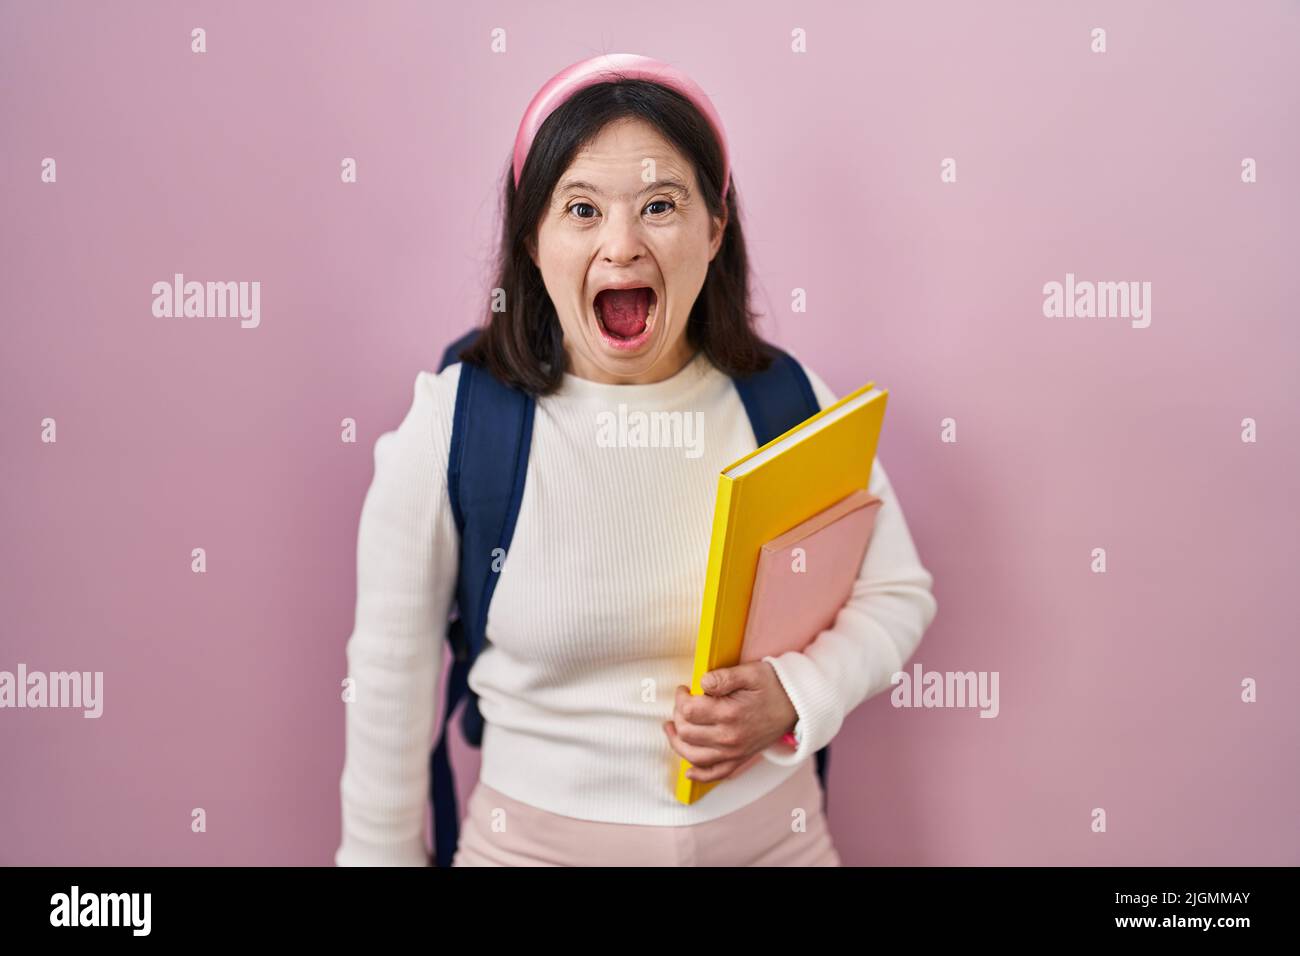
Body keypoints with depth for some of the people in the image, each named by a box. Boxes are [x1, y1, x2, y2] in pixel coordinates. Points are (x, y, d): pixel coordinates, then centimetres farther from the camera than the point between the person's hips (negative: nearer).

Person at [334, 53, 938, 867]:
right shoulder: (451, 425, -16)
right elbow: (392, 675, -7)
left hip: (773, 829, 2)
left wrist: (796, 696, -18)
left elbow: (898, 595, 0)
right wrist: (381, 852, 1)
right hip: (538, 836, -1)